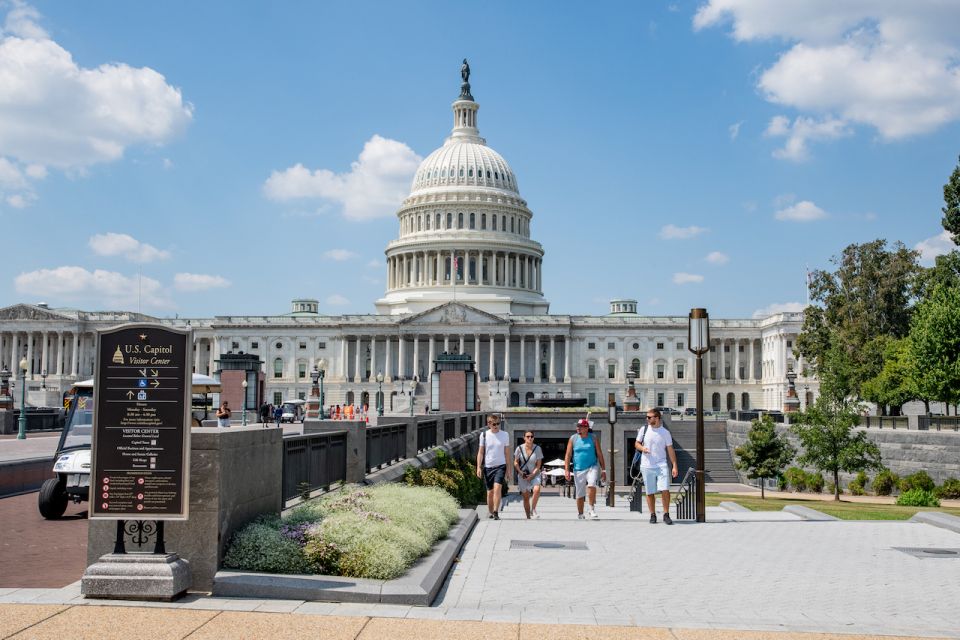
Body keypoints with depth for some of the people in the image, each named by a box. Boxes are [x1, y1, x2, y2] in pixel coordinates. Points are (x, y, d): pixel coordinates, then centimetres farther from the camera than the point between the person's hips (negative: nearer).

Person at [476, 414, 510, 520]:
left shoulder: (505, 435, 2)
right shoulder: (484, 435, 1)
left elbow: (507, 453, 8)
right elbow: (480, 452, 5)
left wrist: (508, 469, 8)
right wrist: (478, 467, -2)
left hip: (500, 466, -1)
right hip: (488, 467, 1)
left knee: (497, 488, -18)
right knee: (489, 491, 8)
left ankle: (496, 511, -20)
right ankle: (490, 512, 23)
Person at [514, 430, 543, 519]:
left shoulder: (537, 448, -5)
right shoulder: (520, 448, -4)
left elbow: (539, 465, -4)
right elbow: (515, 462, 4)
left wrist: (532, 475, -14)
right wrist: (520, 472, -12)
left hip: (534, 474, -1)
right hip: (523, 476, 1)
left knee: (537, 489, -28)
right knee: (526, 497, 3)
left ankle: (533, 509, -12)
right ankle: (528, 517, 16)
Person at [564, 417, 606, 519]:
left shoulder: (593, 438, 1)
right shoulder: (573, 439, 2)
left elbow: (599, 454, 6)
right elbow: (568, 455, 1)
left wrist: (603, 470, 3)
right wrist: (566, 470, -7)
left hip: (592, 467, -1)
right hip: (578, 470, 1)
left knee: (591, 485, -28)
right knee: (579, 495, 6)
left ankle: (592, 509, -15)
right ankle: (580, 515, 23)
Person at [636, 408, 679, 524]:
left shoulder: (665, 433, 2)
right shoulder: (643, 430, 5)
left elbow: (670, 450, 3)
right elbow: (637, 444, 12)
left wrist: (675, 466, -3)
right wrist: (642, 448, -11)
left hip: (661, 465, -1)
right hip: (647, 466, 1)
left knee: (665, 490, -11)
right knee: (649, 493, 4)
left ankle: (666, 515, 0)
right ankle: (652, 515, 16)